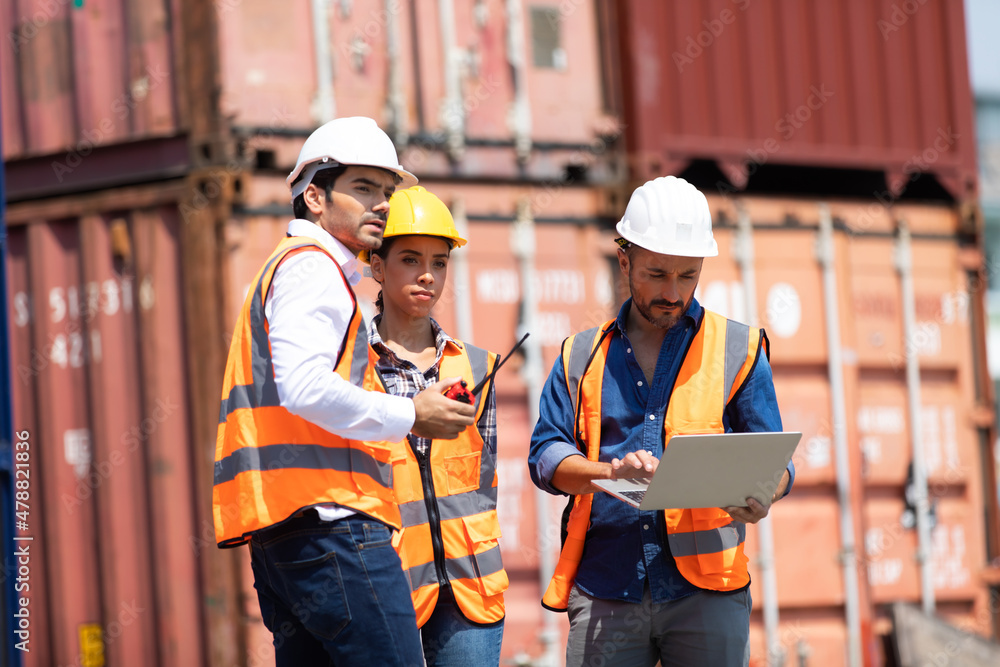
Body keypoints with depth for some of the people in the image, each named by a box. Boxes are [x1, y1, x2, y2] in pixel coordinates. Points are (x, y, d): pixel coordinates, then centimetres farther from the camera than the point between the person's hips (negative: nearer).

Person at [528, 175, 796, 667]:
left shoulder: (738, 349, 13)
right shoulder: (582, 356, 17)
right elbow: (545, 454, 7)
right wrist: (612, 471, -14)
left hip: (705, 590, -1)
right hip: (603, 590, 1)